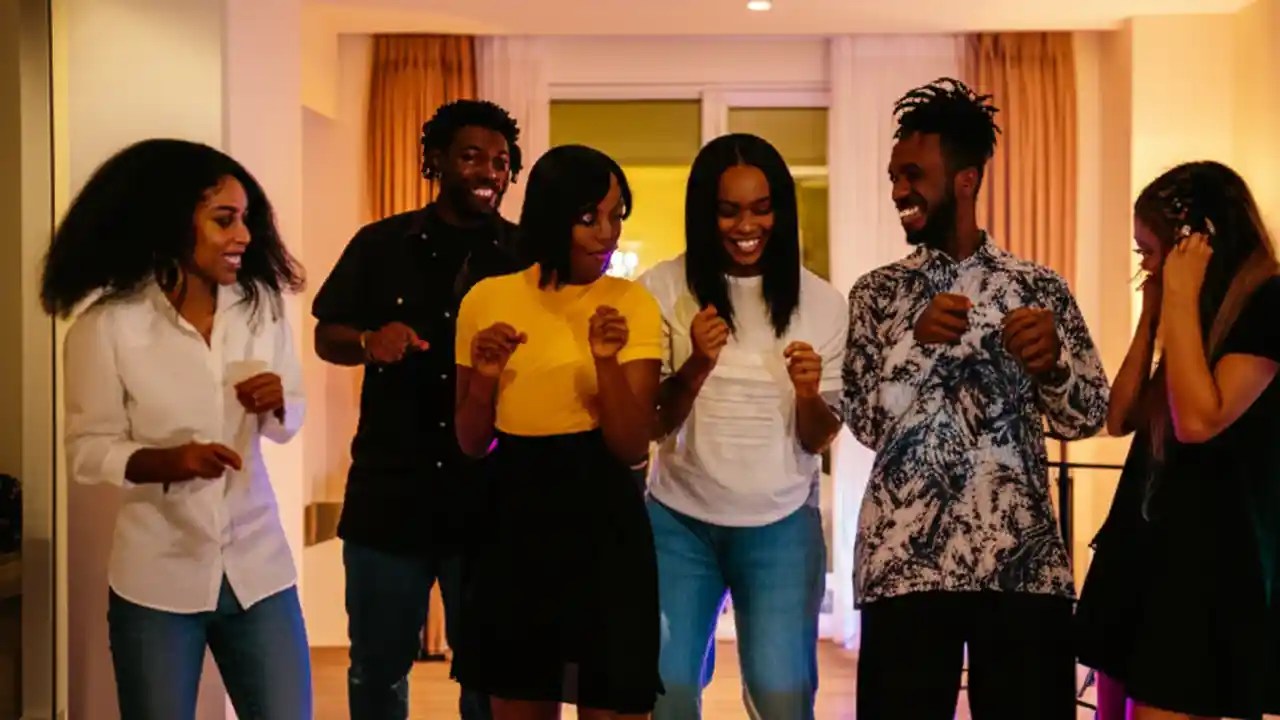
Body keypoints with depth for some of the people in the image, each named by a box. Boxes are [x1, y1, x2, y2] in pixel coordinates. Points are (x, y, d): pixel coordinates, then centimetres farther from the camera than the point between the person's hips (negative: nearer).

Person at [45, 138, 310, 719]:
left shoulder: (261, 305, 0)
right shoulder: (107, 324, -11)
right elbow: (87, 452, -8)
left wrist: (276, 406, -14)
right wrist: (165, 460, -25)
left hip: (259, 568, 3)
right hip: (157, 580, -2)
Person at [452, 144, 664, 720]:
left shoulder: (631, 304, -4)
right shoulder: (488, 298, 1)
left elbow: (632, 448, -8)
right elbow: (472, 445, 7)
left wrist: (608, 362, -22)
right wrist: (485, 376, -11)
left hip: (603, 521, -2)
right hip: (514, 520, 2)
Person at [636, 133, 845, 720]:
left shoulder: (821, 302, -3)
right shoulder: (662, 289, -6)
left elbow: (819, 439, 0)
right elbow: (652, 423, -5)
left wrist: (807, 393, -22)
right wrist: (697, 365, -25)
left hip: (781, 525, 0)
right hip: (678, 521, 0)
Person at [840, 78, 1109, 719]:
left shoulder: (1039, 288, 6)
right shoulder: (876, 294, 7)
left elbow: (1085, 417, 3)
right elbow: (868, 423, -1)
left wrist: (1050, 358, -18)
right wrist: (919, 341, -15)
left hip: (1025, 562, 0)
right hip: (904, 562, 0)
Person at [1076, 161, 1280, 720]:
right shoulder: (1194, 314, 14)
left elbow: (1199, 421, -23)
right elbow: (1121, 419, 13)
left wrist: (1183, 297, -16)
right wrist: (1153, 314, 8)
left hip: (1209, 557, -8)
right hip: (1143, 545, 8)